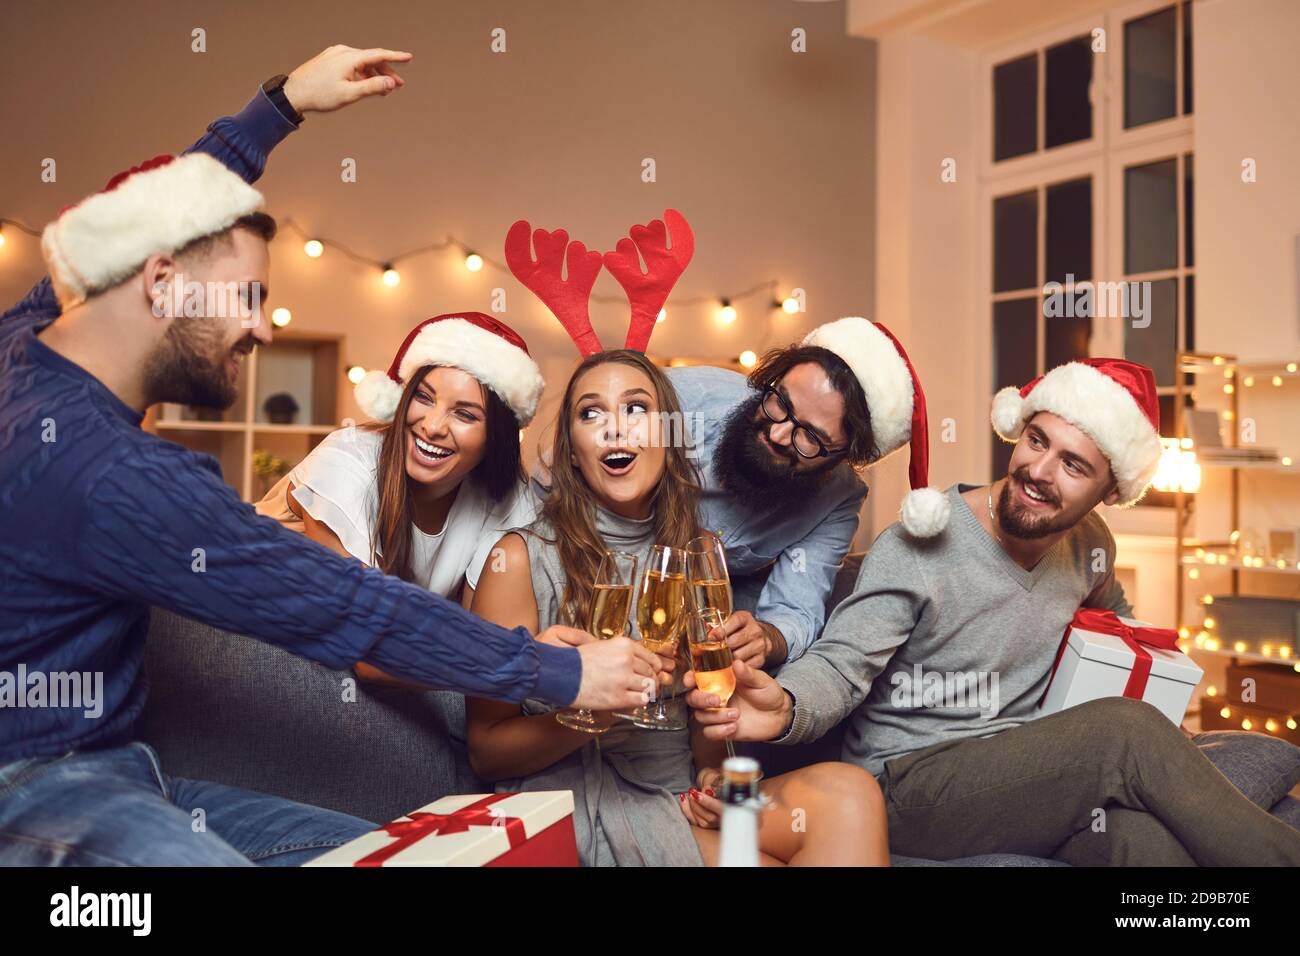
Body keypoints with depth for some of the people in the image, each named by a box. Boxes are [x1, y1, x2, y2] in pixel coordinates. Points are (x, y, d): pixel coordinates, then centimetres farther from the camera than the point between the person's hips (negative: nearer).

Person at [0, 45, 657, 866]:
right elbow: (346, 606, -24)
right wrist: (563, 672, -14)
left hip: (105, 769, 10)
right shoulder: (113, 476, -27)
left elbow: (136, 222, 20)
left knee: (366, 844, 2)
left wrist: (282, 104, 26)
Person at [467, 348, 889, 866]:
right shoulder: (522, 557, -5)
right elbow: (485, 751, -5)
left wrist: (713, 770, -3)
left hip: (683, 802, 5)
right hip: (587, 812, -5)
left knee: (847, 790, -23)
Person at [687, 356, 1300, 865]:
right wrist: (787, 708, -42)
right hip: (909, 786, -5)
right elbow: (839, 664, -20)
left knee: (1145, 838, -32)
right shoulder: (918, 548, -15)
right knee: (1129, 730, -27)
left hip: (1026, 781, 5)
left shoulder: (1089, 545, 7)